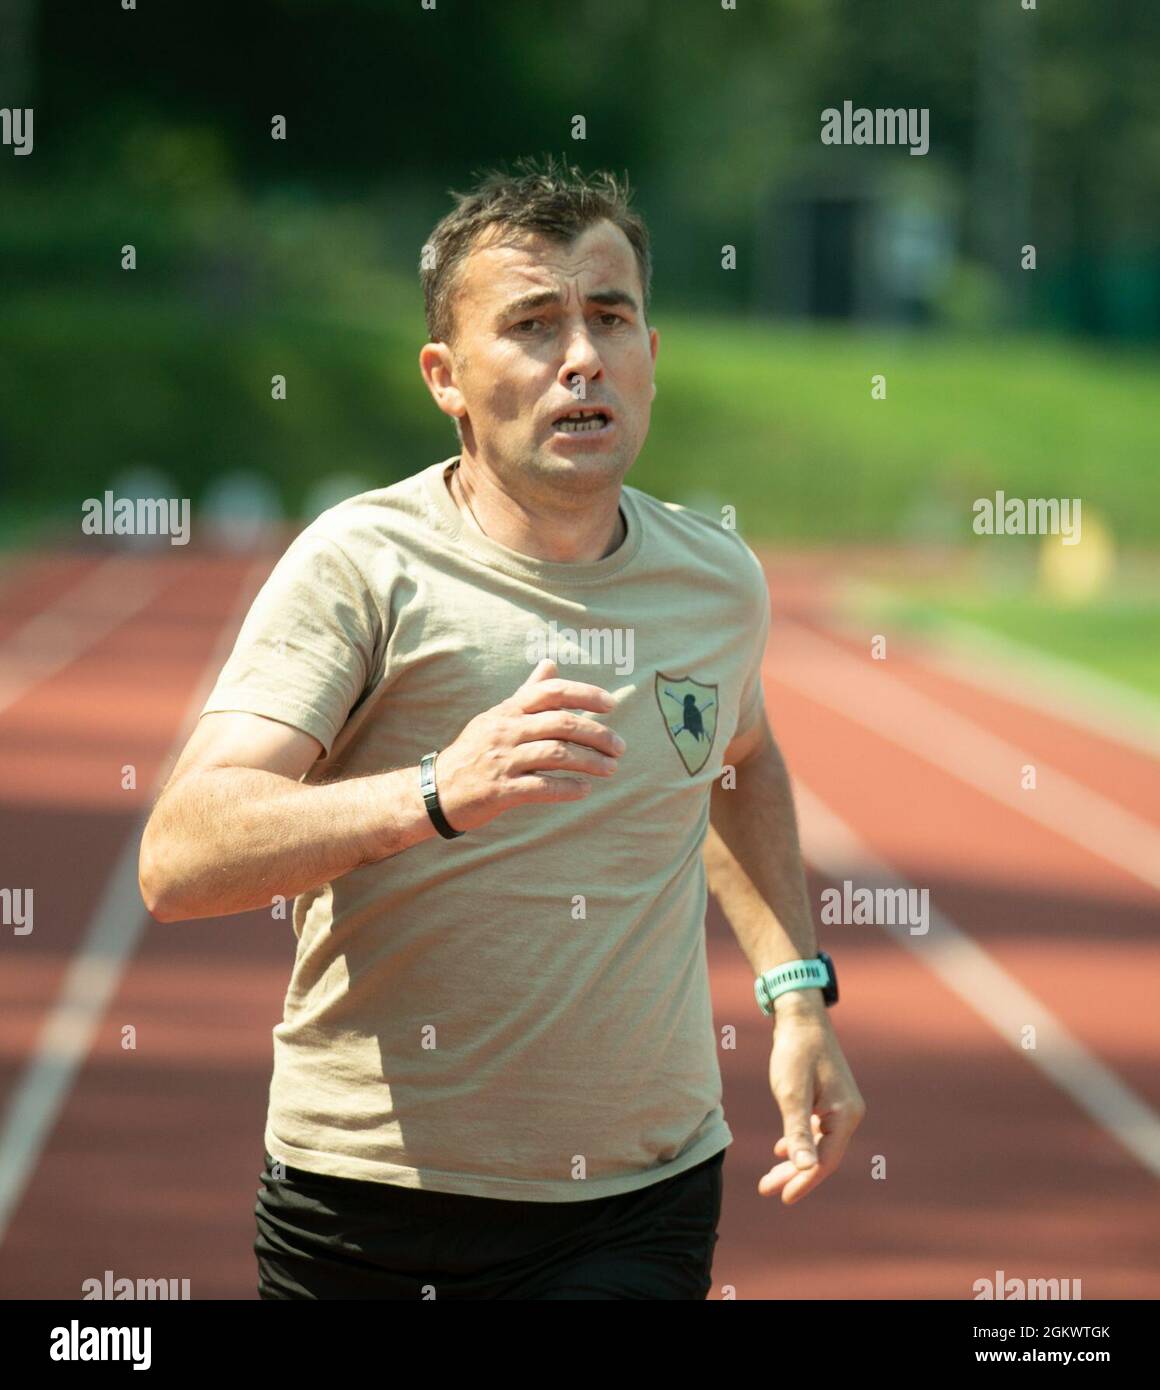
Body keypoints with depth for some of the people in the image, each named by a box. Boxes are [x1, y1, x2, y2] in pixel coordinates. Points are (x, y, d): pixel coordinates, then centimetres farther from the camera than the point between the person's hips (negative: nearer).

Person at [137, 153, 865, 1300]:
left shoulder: (719, 581, 4)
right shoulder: (365, 566, -11)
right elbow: (176, 863, -23)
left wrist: (797, 993, 16)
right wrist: (437, 796, -37)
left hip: (644, 1205, 3)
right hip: (368, 1201, -3)